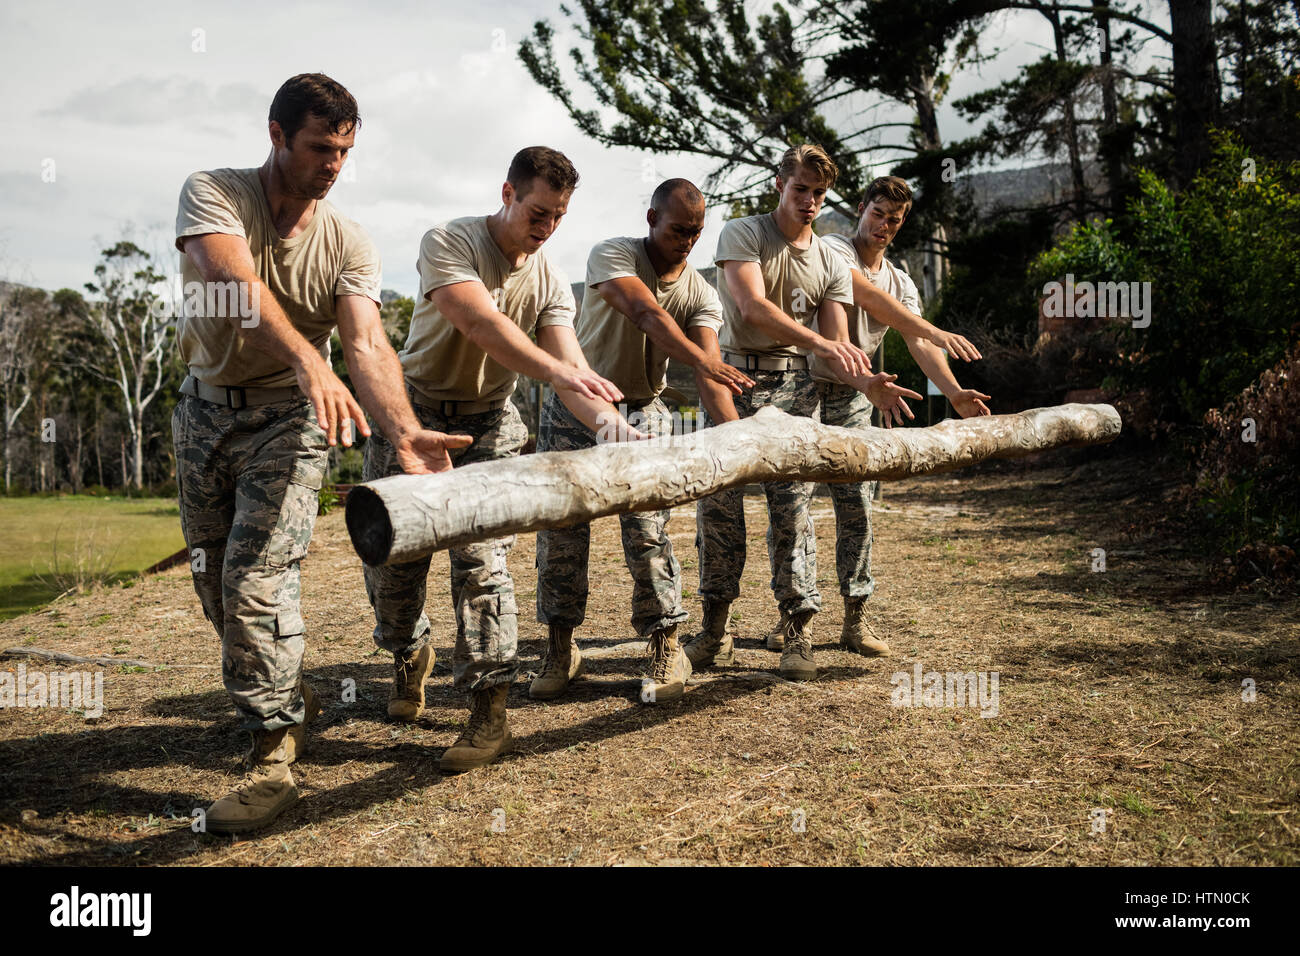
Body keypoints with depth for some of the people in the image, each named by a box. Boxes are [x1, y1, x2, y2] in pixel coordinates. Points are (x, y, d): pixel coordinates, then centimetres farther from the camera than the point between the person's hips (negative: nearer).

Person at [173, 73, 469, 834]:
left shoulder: (349, 244, -10)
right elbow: (239, 282, -33)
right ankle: (294, 700, 34)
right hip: (205, 408, 2)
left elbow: (368, 343, -24)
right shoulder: (213, 194, -13)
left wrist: (404, 430, -44)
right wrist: (307, 358, -51)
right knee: (215, 583, 12)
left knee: (257, 579, -16)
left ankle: (275, 753, -6)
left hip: (287, 417, -2)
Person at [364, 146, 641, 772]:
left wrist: (616, 427, -35)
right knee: (394, 557, 4)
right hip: (413, 412, -1)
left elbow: (573, 372, -16)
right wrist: (559, 371, -46)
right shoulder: (450, 243, -17)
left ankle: (489, 711, -6)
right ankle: (409, 655, 35)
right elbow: (481, 324, -33)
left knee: (482, 559, -11)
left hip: (487, 423, 2)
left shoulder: (550, 285, -5)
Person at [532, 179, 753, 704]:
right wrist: (701, 360, -48)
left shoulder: (700, 294, -4)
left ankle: (666, 649, 3)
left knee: (647, 531, -9)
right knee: (560, 528, 0)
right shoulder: (612, 255, -13)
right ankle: (560, 649, 13)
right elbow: (646, 313, -33)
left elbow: (711, 371, -19)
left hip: (643, 412, 1)